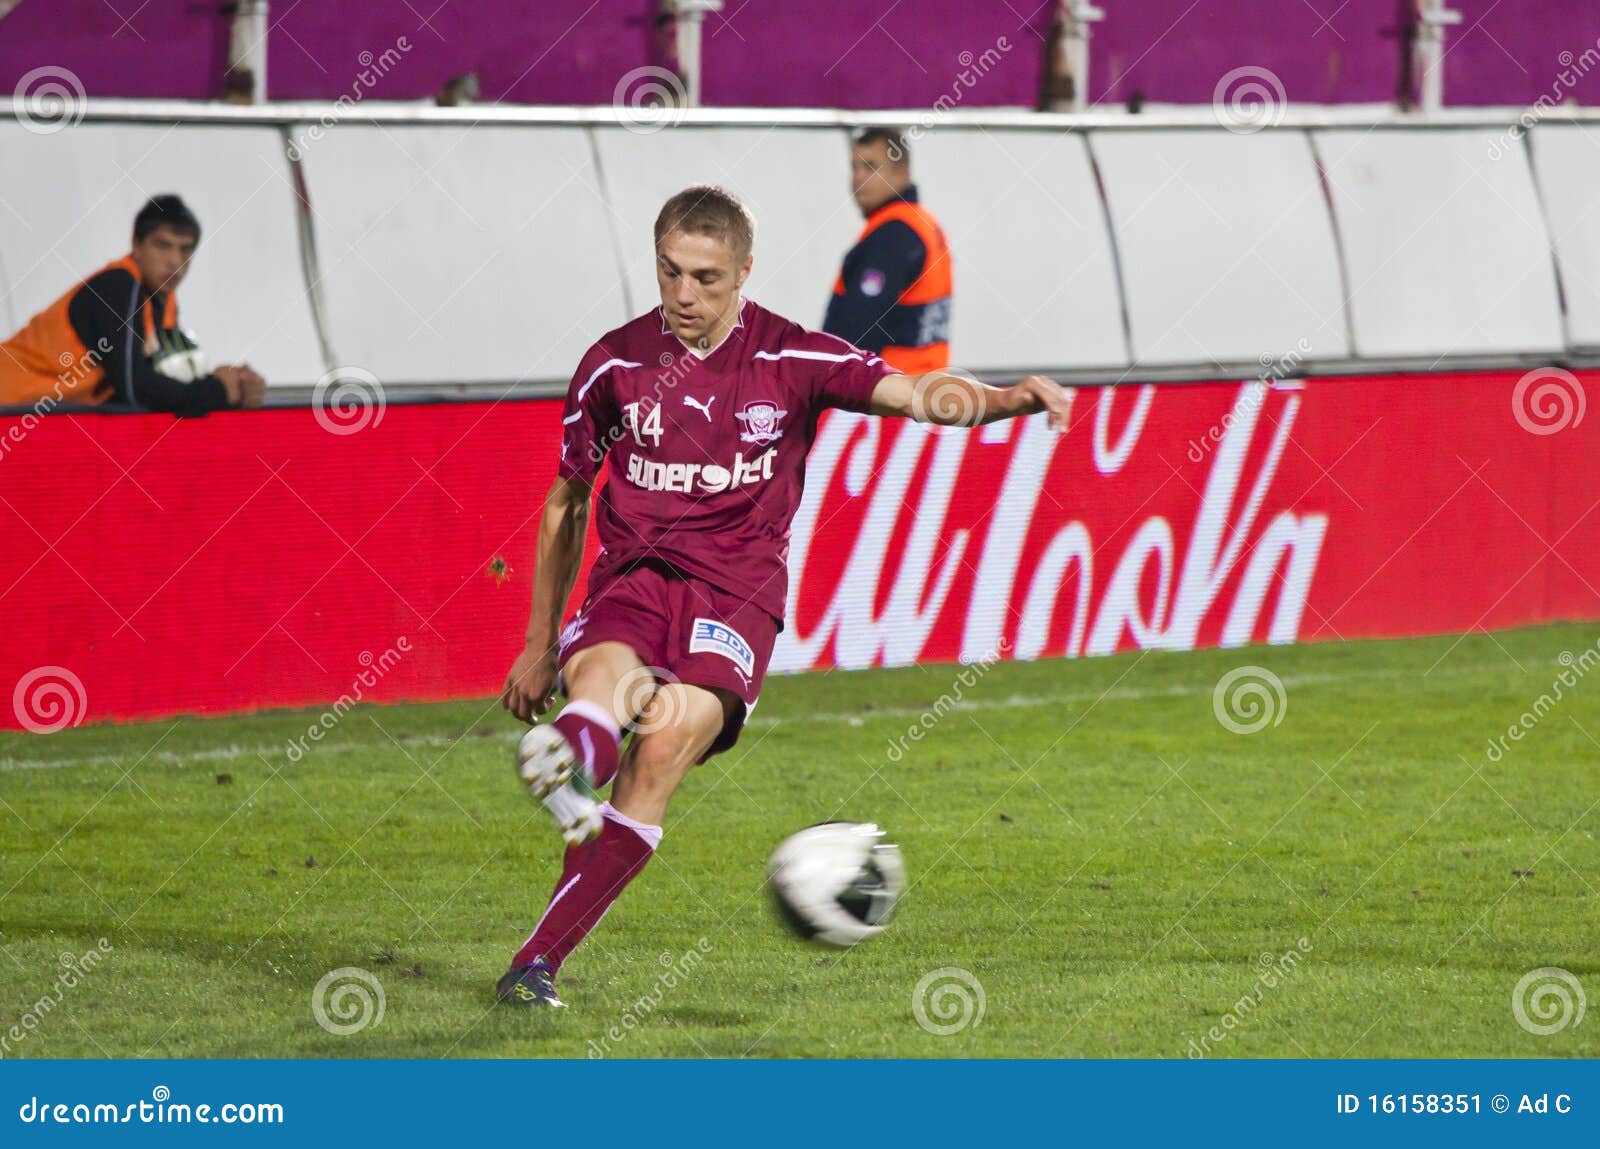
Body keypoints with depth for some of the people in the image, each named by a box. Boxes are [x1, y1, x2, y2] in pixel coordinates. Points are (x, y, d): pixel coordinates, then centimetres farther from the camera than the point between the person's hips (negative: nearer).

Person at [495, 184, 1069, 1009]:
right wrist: (539, 642, 20)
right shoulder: (614, 365, 8)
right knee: (602, 678, -35)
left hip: (736, 599, -1)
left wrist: (1010, 400, -29)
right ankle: (569, 766, -73)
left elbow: (913, 395, -7)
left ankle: (540, 959, -25)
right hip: (631, 581, 1)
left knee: (665, 746, -26)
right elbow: (566, 504, 18)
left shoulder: (792, 359, 3)